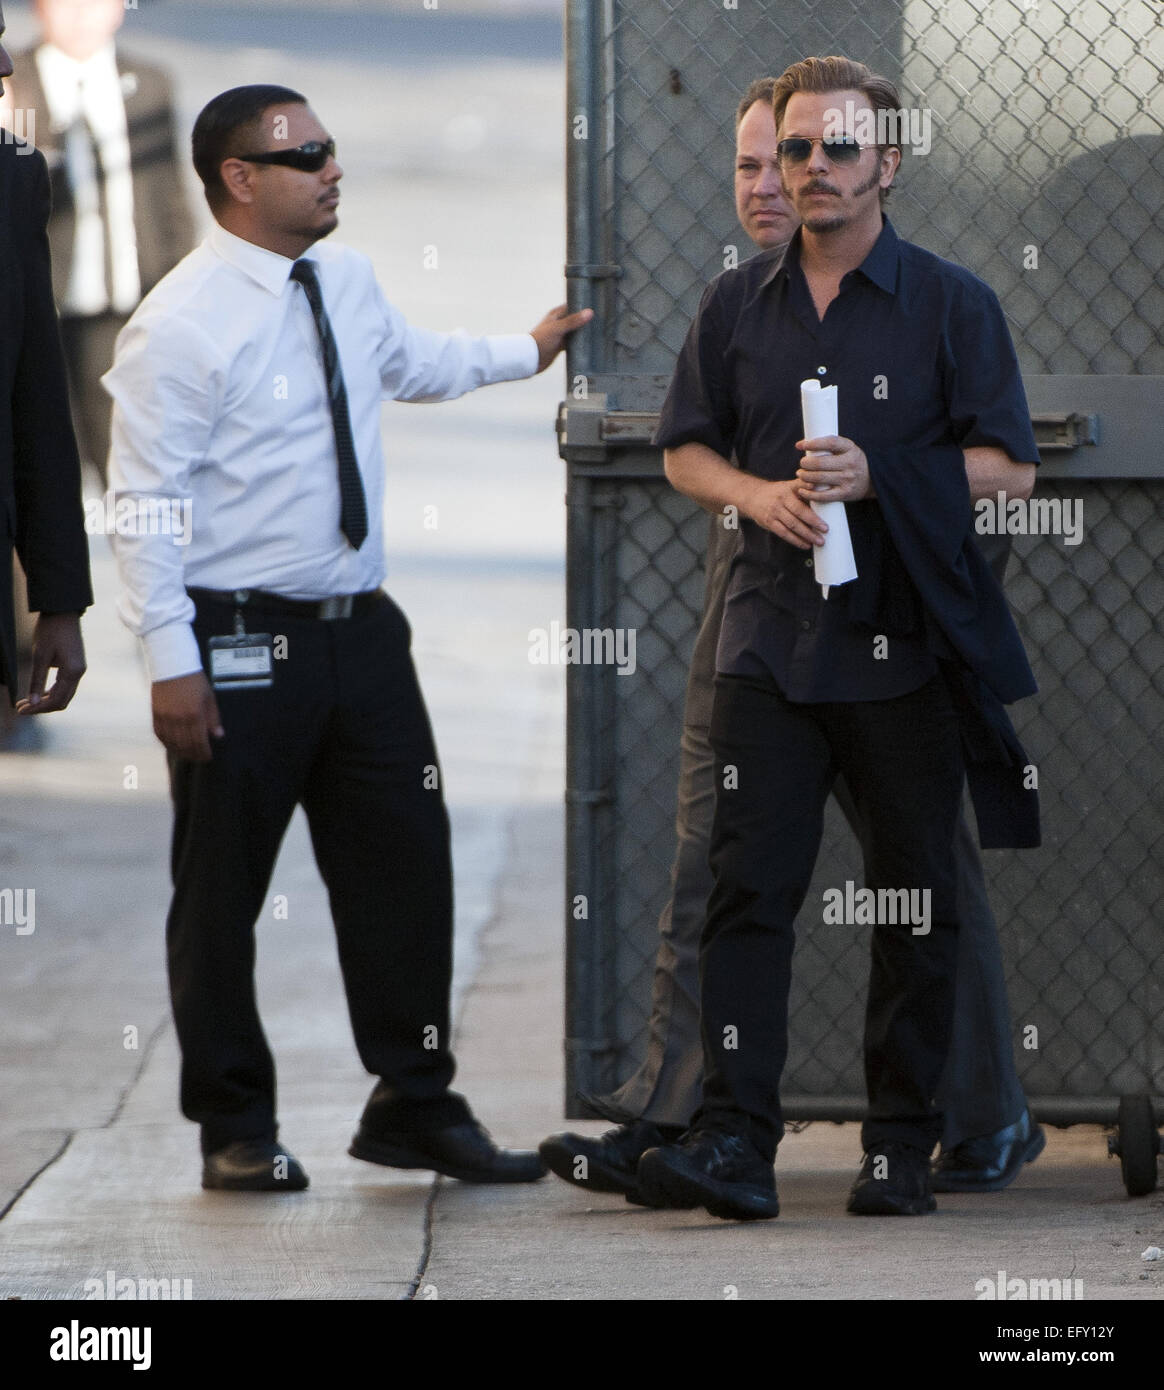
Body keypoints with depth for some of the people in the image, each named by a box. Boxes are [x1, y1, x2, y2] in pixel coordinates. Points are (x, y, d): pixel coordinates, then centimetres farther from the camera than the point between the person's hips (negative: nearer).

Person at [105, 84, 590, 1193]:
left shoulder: (346, 281, 8)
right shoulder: (179, 324, -14)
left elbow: (410, 362, 33)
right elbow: (145, 506, -15)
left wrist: (524, 352, 35)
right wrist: (172, 665, -18)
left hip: (360, 631, 7)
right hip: (240, 644, -7)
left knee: (405, 865, 8)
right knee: (222, 894, 3)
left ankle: (415, 1108, 20)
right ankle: (235, 1130, 15)